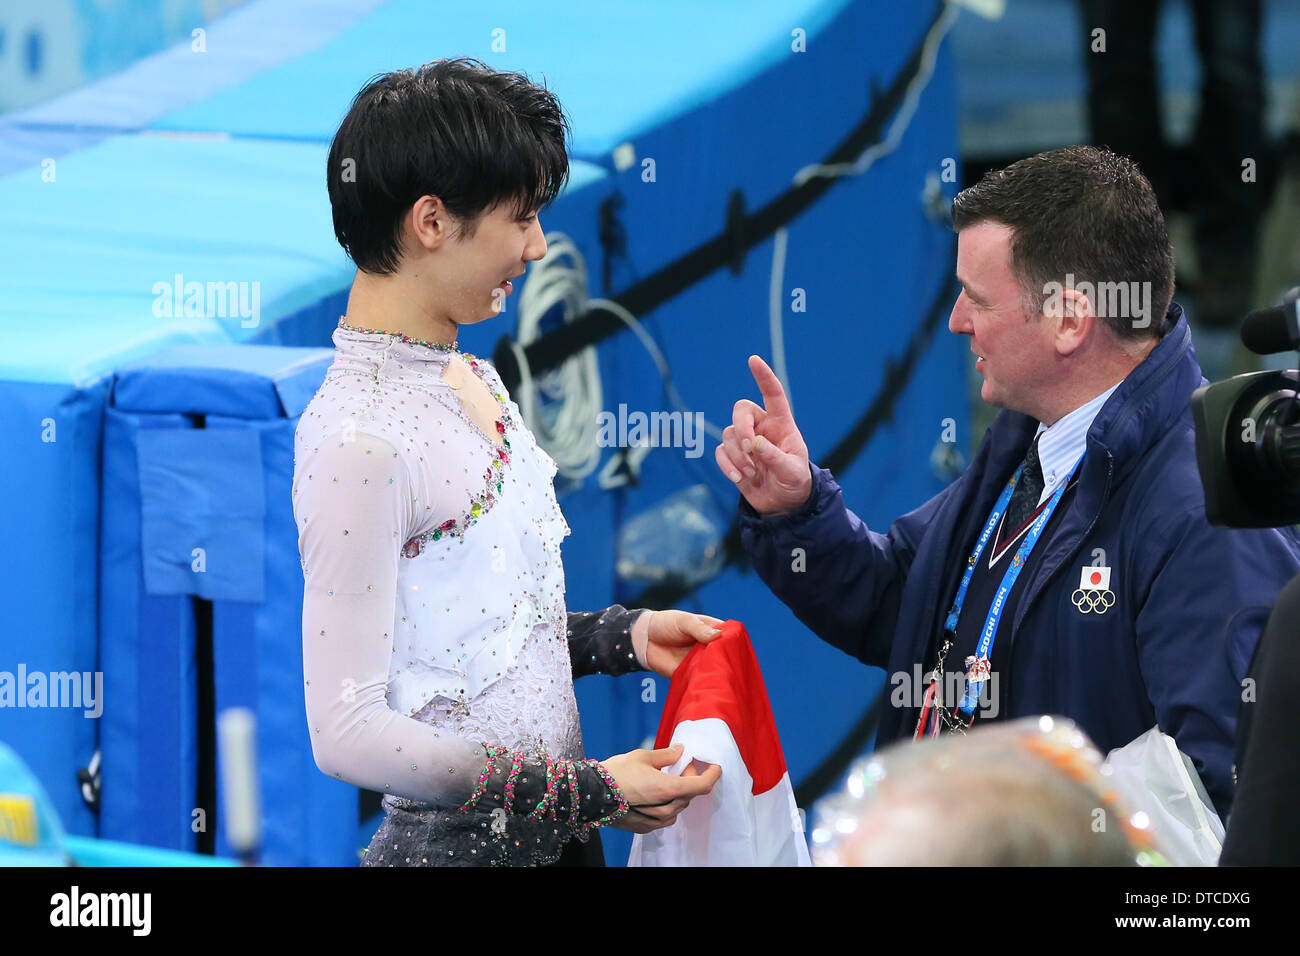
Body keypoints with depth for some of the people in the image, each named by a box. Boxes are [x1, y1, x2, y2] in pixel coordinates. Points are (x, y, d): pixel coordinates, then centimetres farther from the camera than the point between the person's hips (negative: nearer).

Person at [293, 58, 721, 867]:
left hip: (558, 835, 8)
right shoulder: (358, 435, -19)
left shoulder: (473, 381, 8)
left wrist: (624, 637, 4)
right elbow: (349, 732, -21)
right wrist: (587, 792, -20)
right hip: (458, 845, -8)